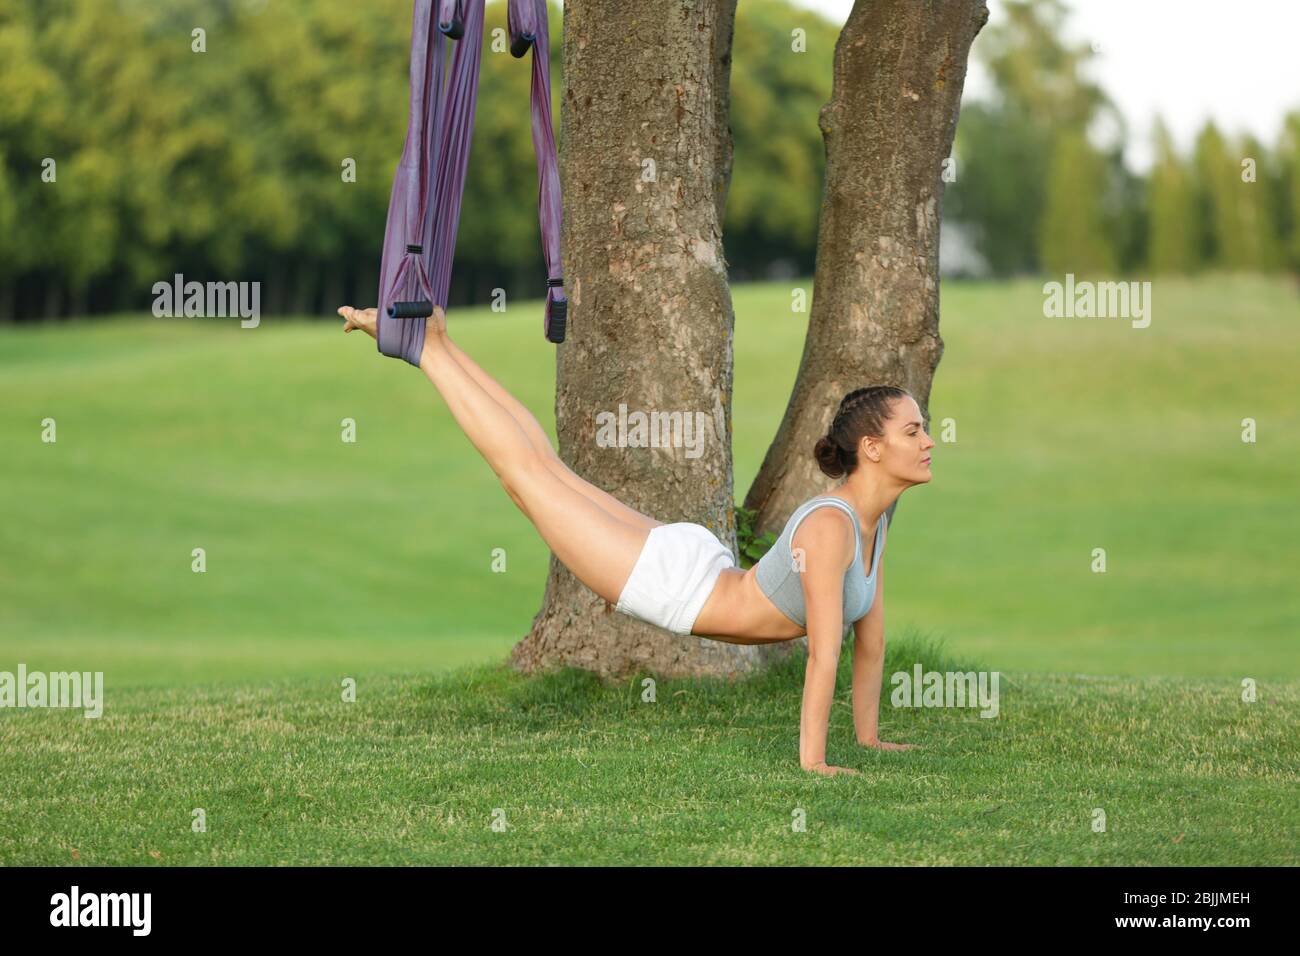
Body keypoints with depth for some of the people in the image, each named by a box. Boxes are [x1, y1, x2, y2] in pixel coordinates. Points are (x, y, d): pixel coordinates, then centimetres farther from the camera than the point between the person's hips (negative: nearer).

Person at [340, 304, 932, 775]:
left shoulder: (873, 521, -5)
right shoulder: (829, 527, -33)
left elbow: (870, 640, 5)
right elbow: (823, 653, -34)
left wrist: (869, 738, 7)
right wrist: (811, 762, -33)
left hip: (701, 574, 7)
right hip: (672, 584, -7)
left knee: (548, 471, 19)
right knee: (526, 472, 7)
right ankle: (426, 344, 18)